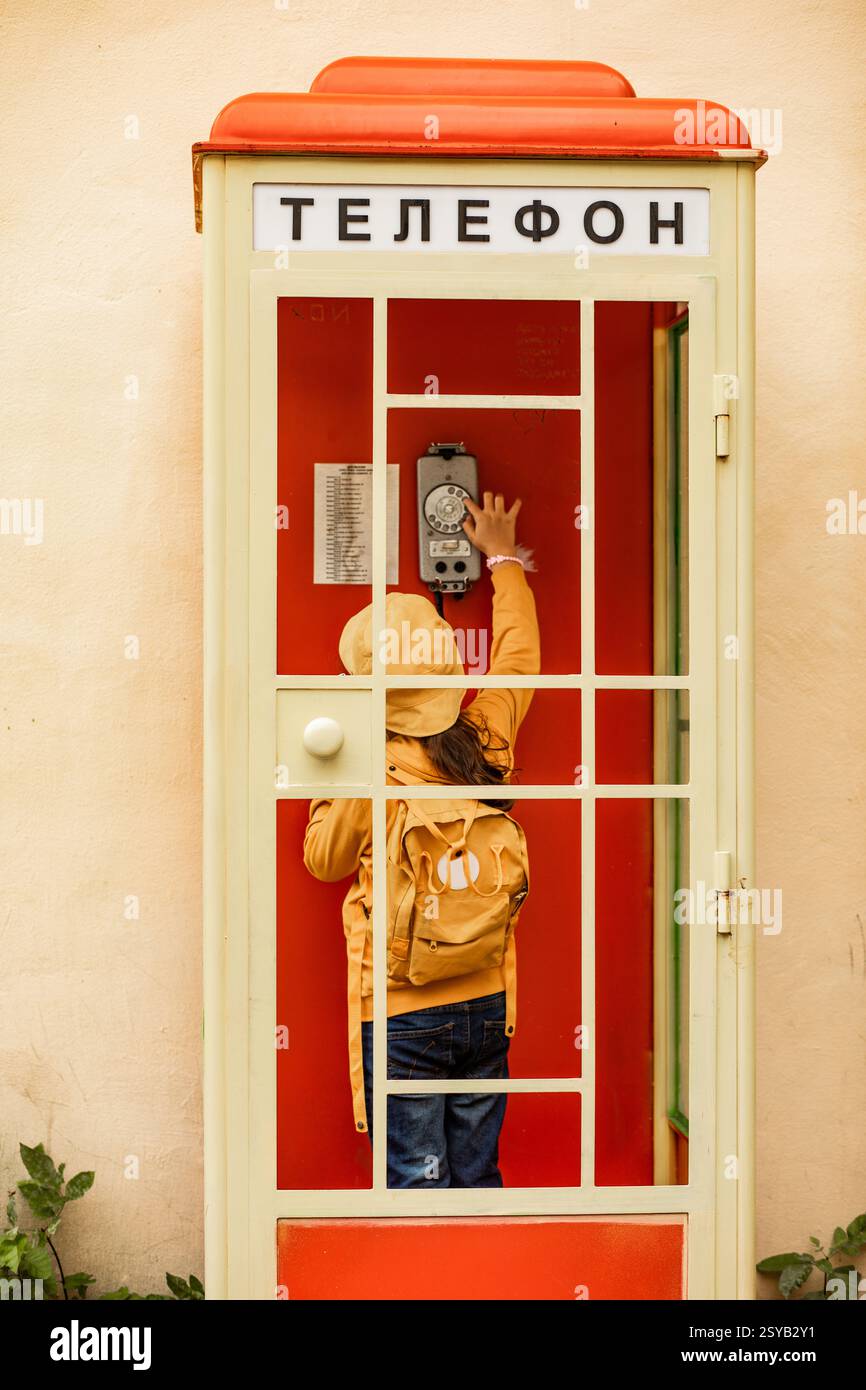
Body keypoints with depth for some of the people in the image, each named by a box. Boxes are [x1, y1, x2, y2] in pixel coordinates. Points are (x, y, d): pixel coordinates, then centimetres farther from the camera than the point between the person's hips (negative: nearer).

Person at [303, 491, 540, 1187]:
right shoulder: (487, 740, -3)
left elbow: (325, 859, 2)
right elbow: (519, 653, 16)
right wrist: (504, 559, 29)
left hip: (401, 1015, -5)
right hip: (487, 1005, 5)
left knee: (416, 1183, 5)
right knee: (478, 1180, 15)